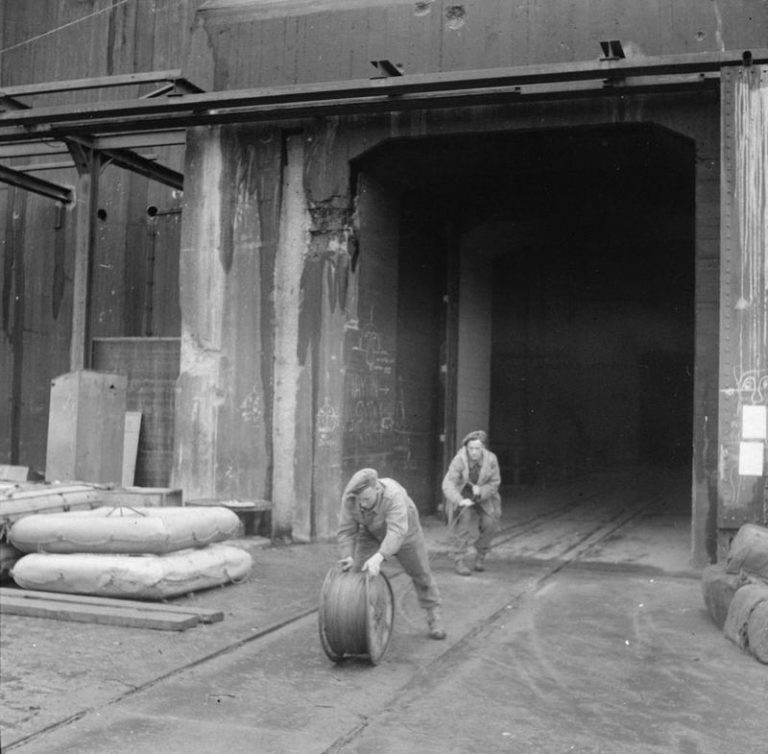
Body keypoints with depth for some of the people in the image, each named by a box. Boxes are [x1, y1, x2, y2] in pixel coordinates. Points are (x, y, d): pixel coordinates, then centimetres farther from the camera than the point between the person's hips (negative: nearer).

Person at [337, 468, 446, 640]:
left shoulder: (393, 495, -42)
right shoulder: (349, 497, -29)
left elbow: (396, 532, -50)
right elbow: (346, 531, -24)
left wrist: (379, 557, -62)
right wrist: (347, 558, -38)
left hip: (403, 529, -2)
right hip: (371, 532, 3)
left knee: (420, 572, 6)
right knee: (361, 572, -8)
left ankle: (434, 617, 21)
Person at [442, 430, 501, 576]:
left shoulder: (491, 459, -17)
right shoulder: (459, 460, -25)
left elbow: (495, 482, -6)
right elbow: (448, 484, -30)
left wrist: (481, 491, -25)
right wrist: (460, 501, -46)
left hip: (484, 496, 3)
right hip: (462, 496, -2)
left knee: (490, 524, -13)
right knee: (464, 521, -23)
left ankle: (480, 555, 13)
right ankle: (460, 561, -14)